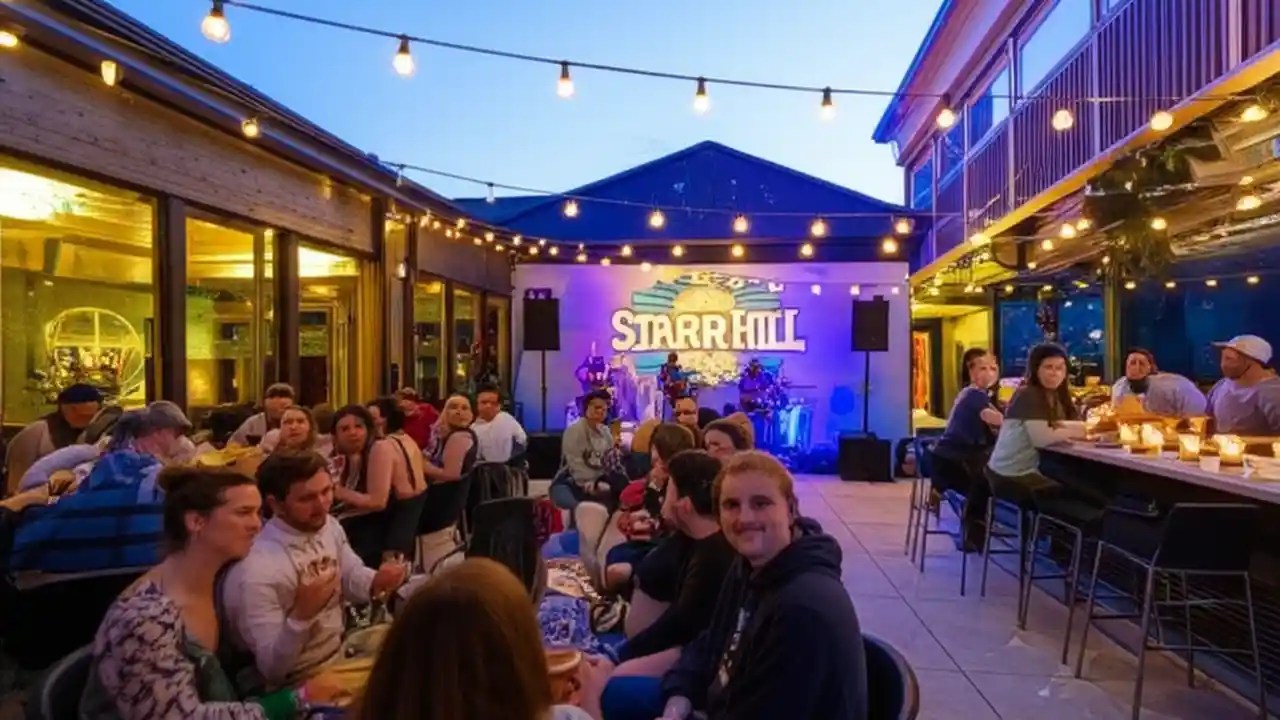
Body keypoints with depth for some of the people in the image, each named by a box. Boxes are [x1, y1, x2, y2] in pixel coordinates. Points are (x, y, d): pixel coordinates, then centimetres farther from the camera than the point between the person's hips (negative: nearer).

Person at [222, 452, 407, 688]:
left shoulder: (329, 526, -4)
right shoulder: (255, 571, -26)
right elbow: (271, 670, -21)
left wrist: (377, 582, -10)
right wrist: (301, 617, -37)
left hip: (342, 650, 7)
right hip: (300, 683, -7)